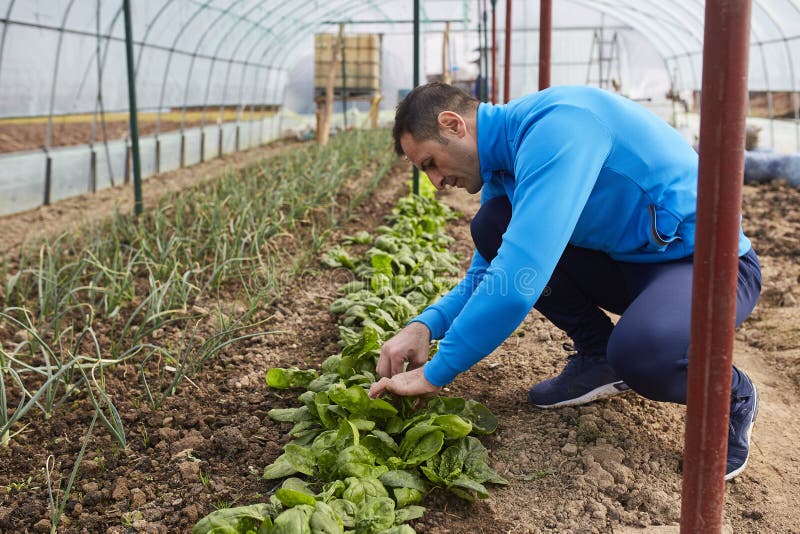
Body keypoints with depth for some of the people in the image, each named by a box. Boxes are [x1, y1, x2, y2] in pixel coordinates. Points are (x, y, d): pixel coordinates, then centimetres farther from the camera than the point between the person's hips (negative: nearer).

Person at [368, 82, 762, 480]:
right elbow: (487, 275, 11)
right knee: (491, 225, -4)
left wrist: (434, 375, -27)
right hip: (629, 259, 8)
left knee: (641, 352, -39)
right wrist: (425, 325, -10)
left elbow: (520, 278, -36)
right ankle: (598, 358, 8)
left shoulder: (556, 124, -27)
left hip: (707, 258, -8)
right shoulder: (501, 168, 3)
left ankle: (729, 395, -2)